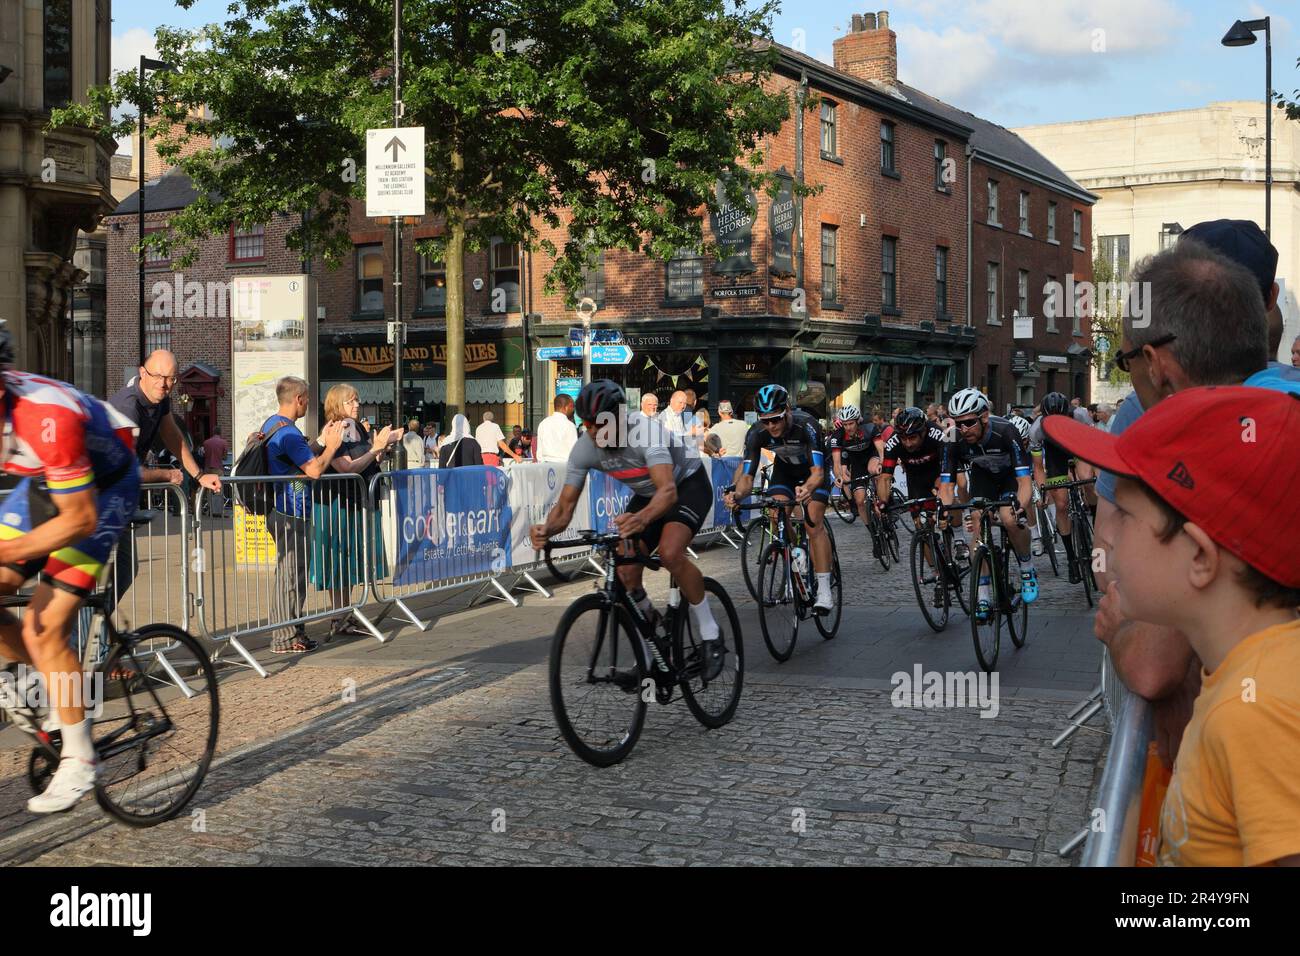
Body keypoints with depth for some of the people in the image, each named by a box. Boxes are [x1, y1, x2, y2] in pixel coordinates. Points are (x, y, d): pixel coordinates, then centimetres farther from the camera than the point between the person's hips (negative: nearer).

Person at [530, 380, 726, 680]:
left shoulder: (646, 432, -38)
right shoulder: (584, 448, -21)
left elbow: (668, 490, -51)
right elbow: (565, 506, -18)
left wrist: (641, 519, -71)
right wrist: (547, 529, -42)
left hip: (687, 484, -6)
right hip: (646, 494, 6)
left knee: (670, 553, -32)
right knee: (625, 573, -9)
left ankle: (711, 638, -14)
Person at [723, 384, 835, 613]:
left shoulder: (806, 425, -38)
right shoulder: (757, 433, -28)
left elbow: (817, 471, -45)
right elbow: (747, 476, -29)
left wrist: (807, 488, -67)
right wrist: (737, 494, -52)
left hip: (814, 468, -4)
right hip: (784, 469, 4)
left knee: (814, 524, -17)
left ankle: (824, 591, -16)